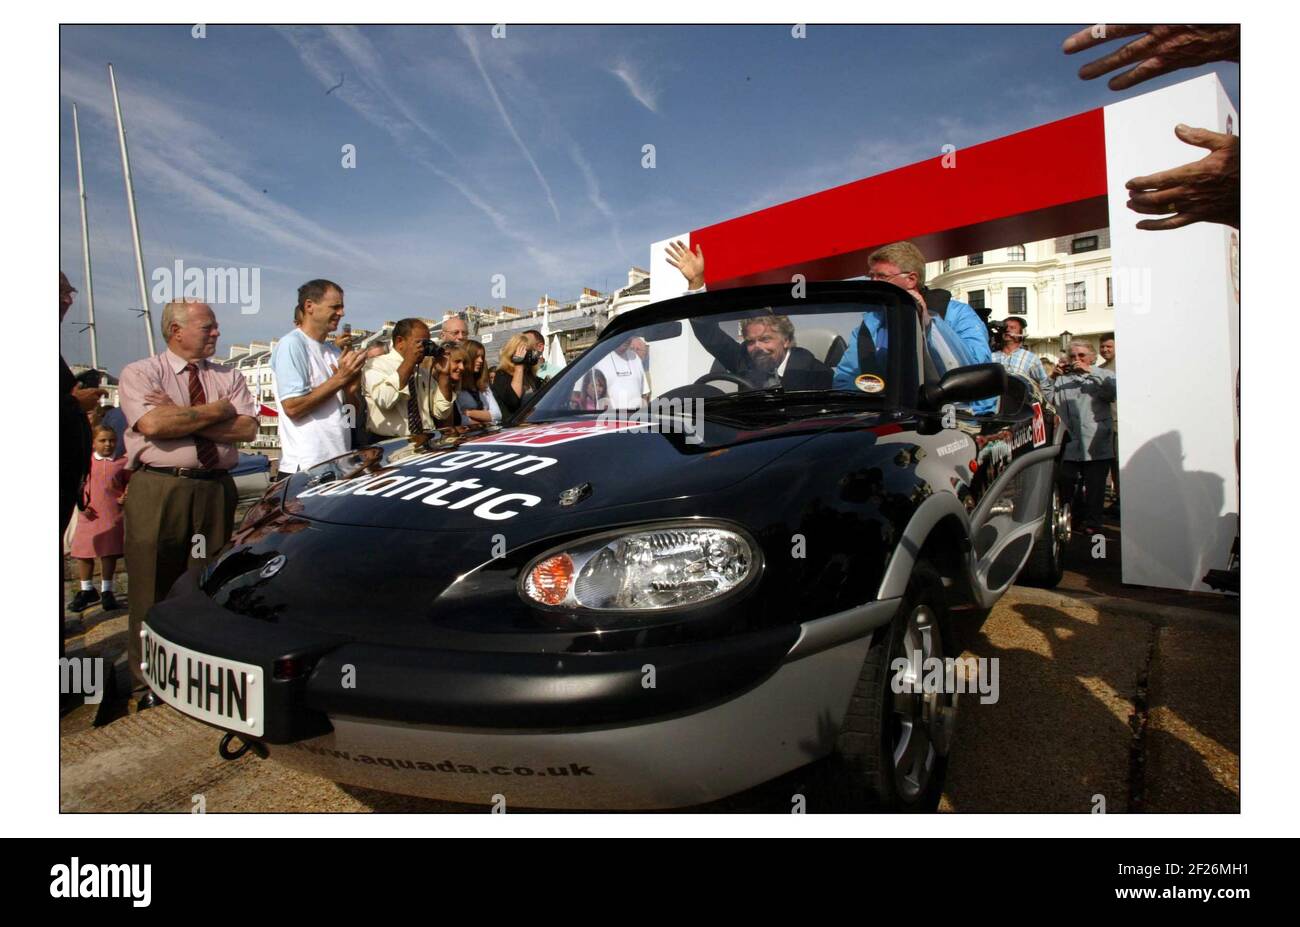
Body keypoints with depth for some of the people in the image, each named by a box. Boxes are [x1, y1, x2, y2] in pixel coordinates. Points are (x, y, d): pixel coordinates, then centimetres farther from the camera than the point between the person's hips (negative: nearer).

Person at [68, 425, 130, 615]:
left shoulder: (122, 462, 1)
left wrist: (125, 496, -9)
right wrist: (82, 504, -6)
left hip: (113, 515, -1)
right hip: (89, 515, 1)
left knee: (109, 553, 2)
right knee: (83, 553, 7)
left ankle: (106, 591, 16)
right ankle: (87, 590, 23)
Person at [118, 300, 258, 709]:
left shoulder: (230, 377, 11)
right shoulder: (139, 373, 2)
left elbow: (247, 428, -3)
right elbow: (153, 424, -16)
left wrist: (182, 416, -11)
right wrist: (215, 411, -7)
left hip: (216, 489, 3)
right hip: (159, 490, -3)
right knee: (154, 587, 2)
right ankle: (151, 680, 15)